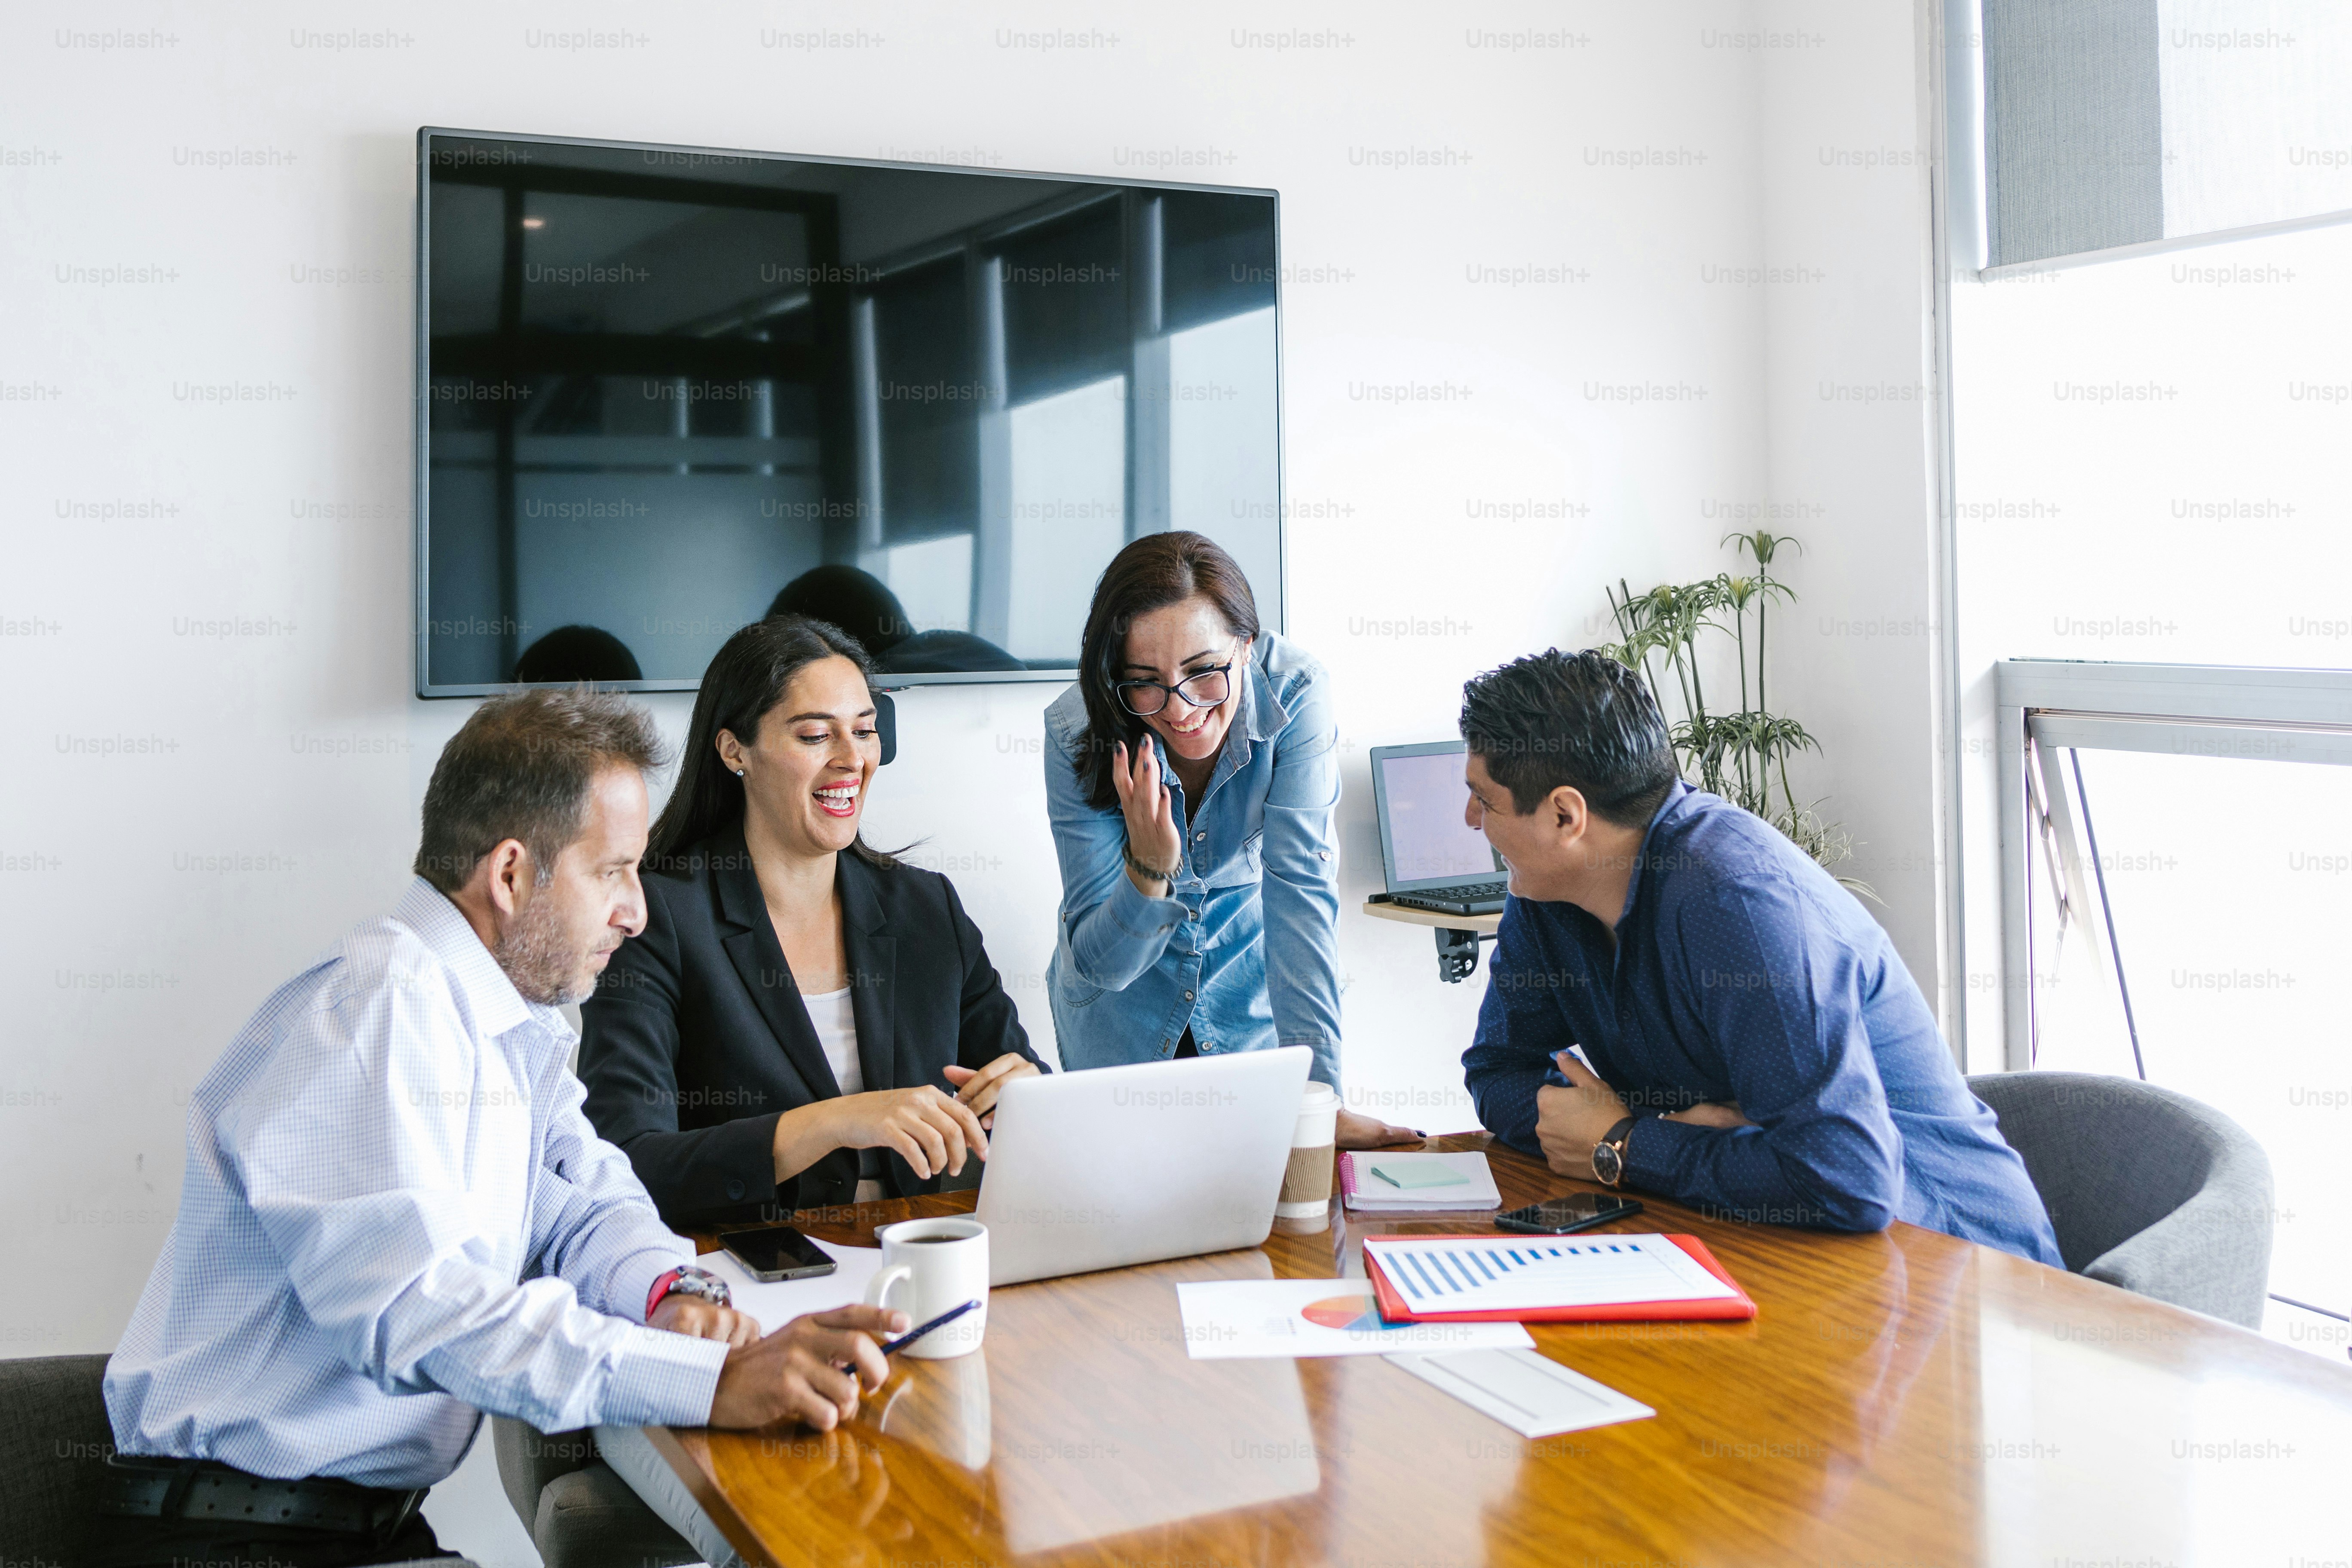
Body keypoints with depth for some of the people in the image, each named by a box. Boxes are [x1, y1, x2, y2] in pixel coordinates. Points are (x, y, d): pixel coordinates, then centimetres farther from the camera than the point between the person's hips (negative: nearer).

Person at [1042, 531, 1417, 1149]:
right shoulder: (1076, 732, -26)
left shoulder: (1295, 695, -27)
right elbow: (1098, 964, -23)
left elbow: (1301, 889, -30)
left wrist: (1317, 1095, -37)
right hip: (1123, 1019, 0)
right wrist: (1149, 869, -44)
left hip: (1251, 1003, 0)